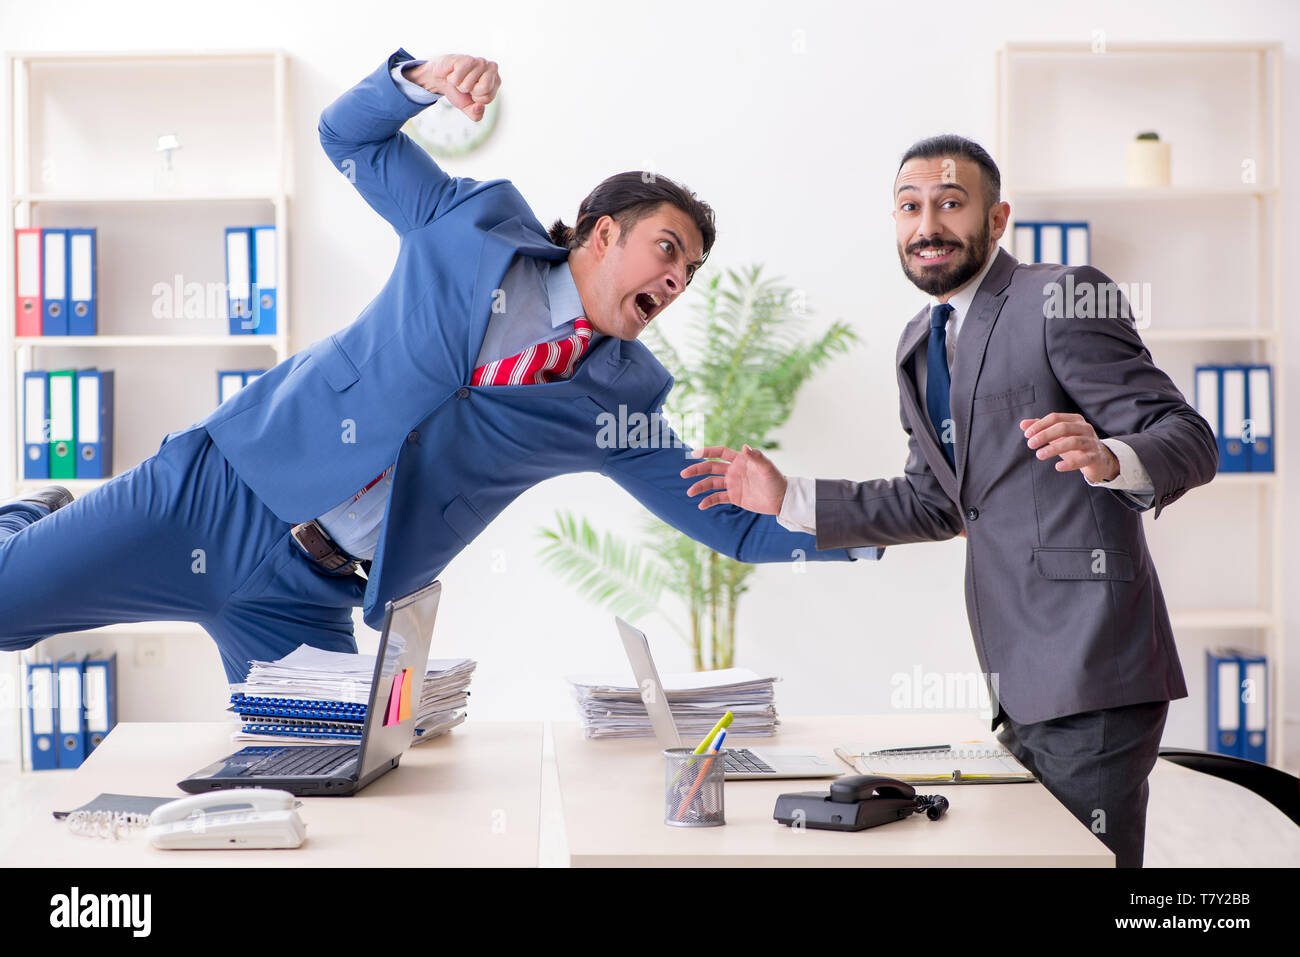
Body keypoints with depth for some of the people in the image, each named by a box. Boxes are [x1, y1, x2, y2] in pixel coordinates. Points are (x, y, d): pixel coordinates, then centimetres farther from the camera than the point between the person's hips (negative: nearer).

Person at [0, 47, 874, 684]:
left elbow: (729, 520, 4)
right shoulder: (481, 224, -2)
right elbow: (351, 136, 6)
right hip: (215, 494, -3)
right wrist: (426, 78, -15)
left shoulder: (618, 400, 3)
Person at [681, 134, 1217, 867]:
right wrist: (788, 499, 19)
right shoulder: (921, 343, 17)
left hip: (1090, 670, -8)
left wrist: (1109, 459, -35)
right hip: (1021, 678, 8)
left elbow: (1190, 440, -12)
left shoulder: (1063, 298, -8)